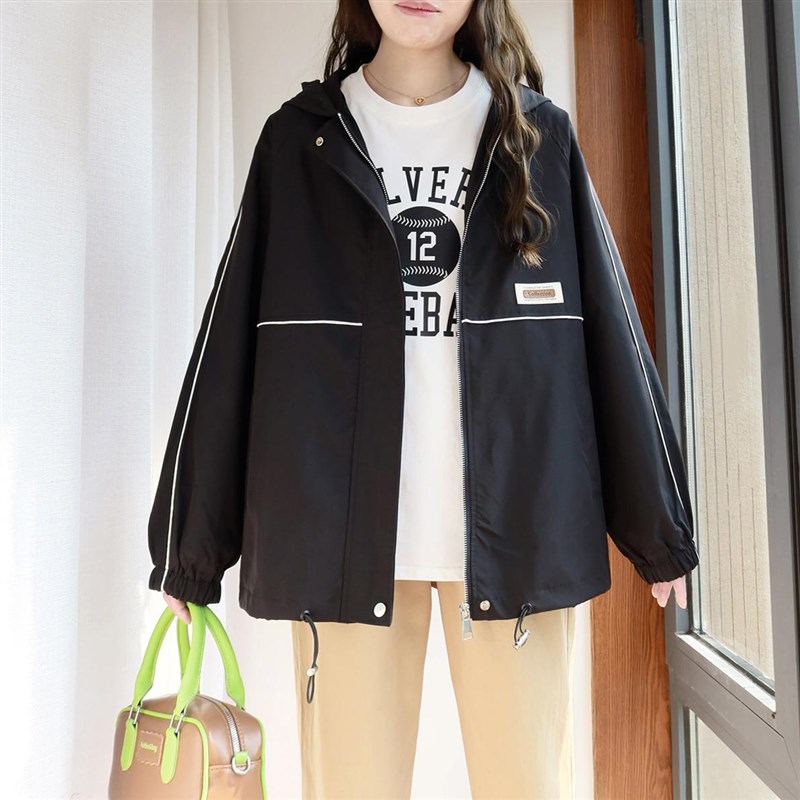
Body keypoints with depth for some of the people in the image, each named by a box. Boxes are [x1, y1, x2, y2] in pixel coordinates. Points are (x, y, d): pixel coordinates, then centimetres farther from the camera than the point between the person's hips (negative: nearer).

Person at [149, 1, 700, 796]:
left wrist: (659, 525, 6)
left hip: (518, 522, 1)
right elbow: (230, 343, 5)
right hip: (342, 527, 0)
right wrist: (189, 541, 5)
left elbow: (611, 330, 7)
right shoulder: (300, 139, 9)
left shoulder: (540, 135, 10)